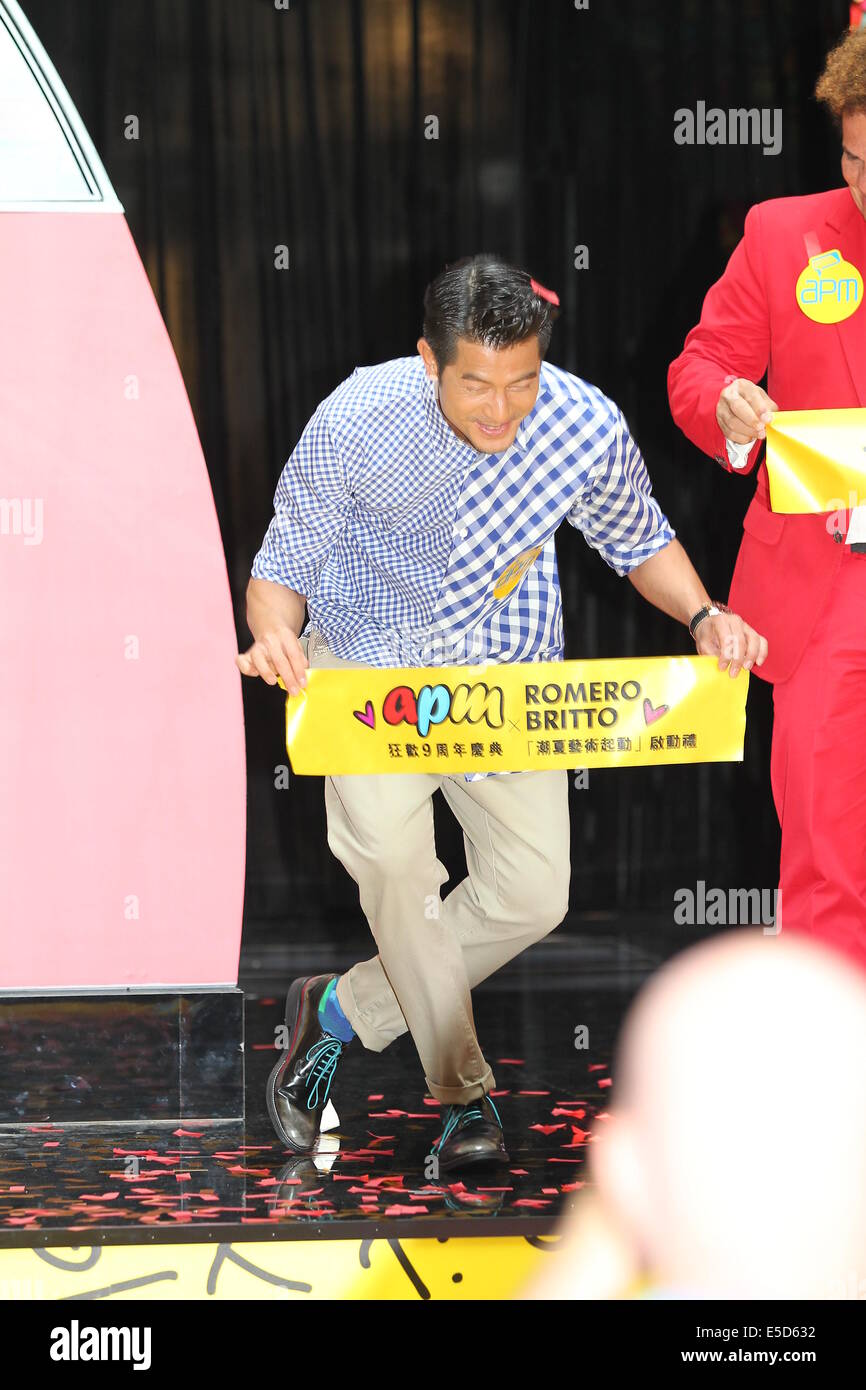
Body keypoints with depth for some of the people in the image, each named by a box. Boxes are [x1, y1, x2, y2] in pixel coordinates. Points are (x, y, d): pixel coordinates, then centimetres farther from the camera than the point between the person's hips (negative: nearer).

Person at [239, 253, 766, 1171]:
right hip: (370, 656, -2)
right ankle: (464, 1091, -12)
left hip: (506, 665, 3)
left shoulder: (587, 427, -19)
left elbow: (638, 542, 2)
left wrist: (701, 616, -18)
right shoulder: (355, 424, -24)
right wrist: (276, 634, -35)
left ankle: (341, 1010, 13)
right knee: (389, 845, -27)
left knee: (533, 895, -9)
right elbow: (283, 566, -12)